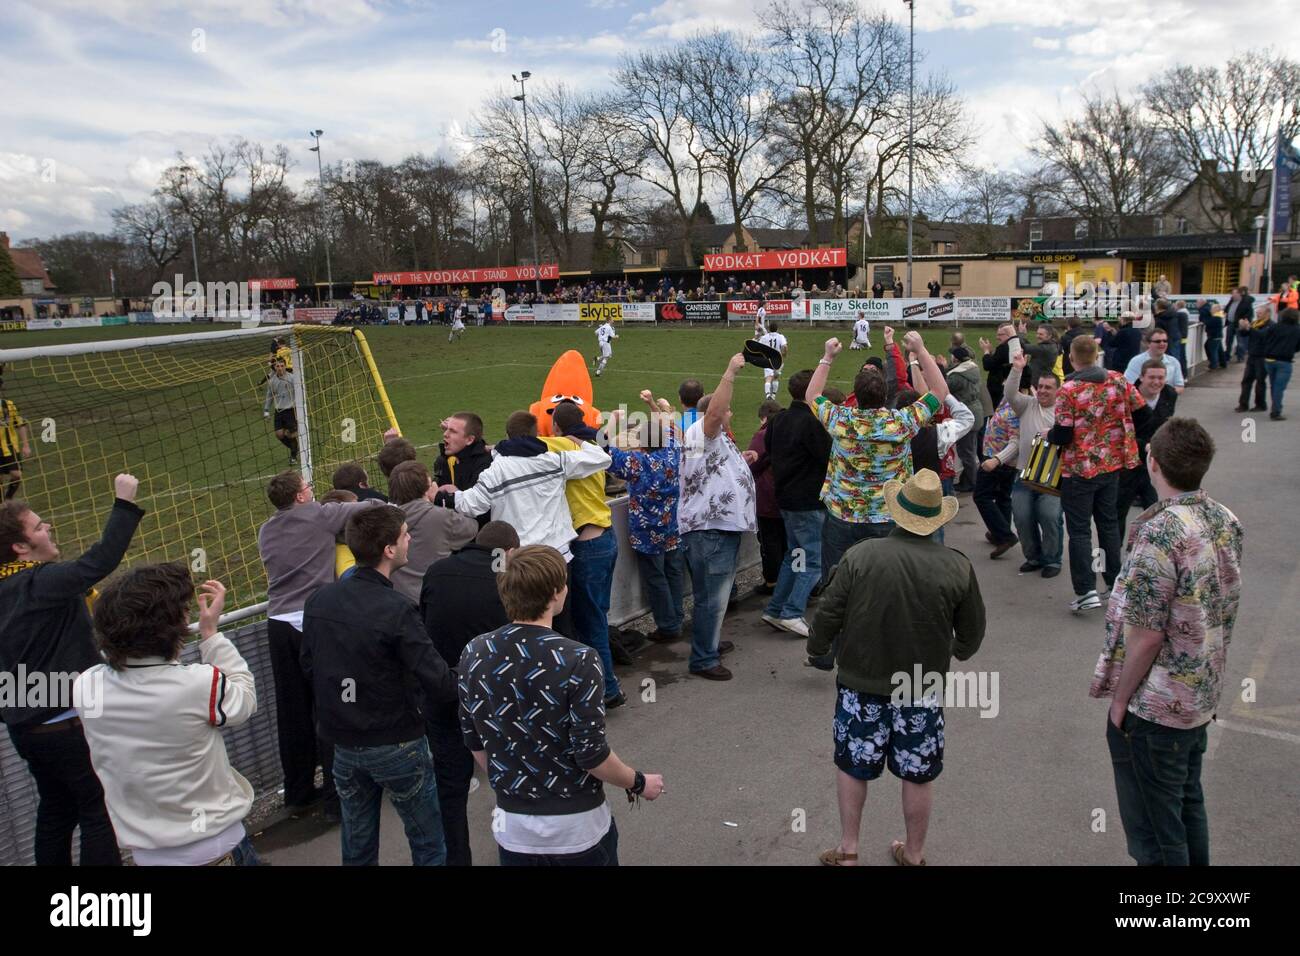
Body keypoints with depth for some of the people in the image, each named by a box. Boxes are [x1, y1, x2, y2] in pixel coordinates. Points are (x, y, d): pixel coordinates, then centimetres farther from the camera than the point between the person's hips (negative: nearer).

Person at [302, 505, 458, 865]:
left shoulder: (318, 601, -5)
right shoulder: (397, 611, -24)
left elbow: (309, 667, 7)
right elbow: (440, 686, -24)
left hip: (343, 744, 6)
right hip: (396, 744, -6)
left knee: (357, 848, 21)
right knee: (428, 846, 13)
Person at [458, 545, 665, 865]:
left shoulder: (474, 655, -9)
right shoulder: (577, 661, -24)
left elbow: (475, 742, 2)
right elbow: (591, 755, -19)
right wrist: (639, 784, -2)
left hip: (513, 826, 4)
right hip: (576, 827, -3)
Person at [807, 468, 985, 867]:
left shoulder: (860, 556, -16)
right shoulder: (958, 567, -11)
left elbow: (828, 614, -10)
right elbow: (972, 633, 1)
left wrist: (815, 650, 9)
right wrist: (957, 653, 23)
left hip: (861, 684, -1)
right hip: (923, 690, 1)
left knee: (852, 766, 17)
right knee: (918, 775, 18)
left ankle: (847, 849, 28)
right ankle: (913, 853, 34)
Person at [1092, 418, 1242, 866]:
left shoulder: (1160, 534, -27)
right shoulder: (1226, 521, -1)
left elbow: (1147, 635, -24)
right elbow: (1219, 609, 10)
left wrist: (1120, 699, -12)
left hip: (1154, 706, -8)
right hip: (1203, 695, 8)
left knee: (1154, 829, 9)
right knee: (1187, 803, 25)